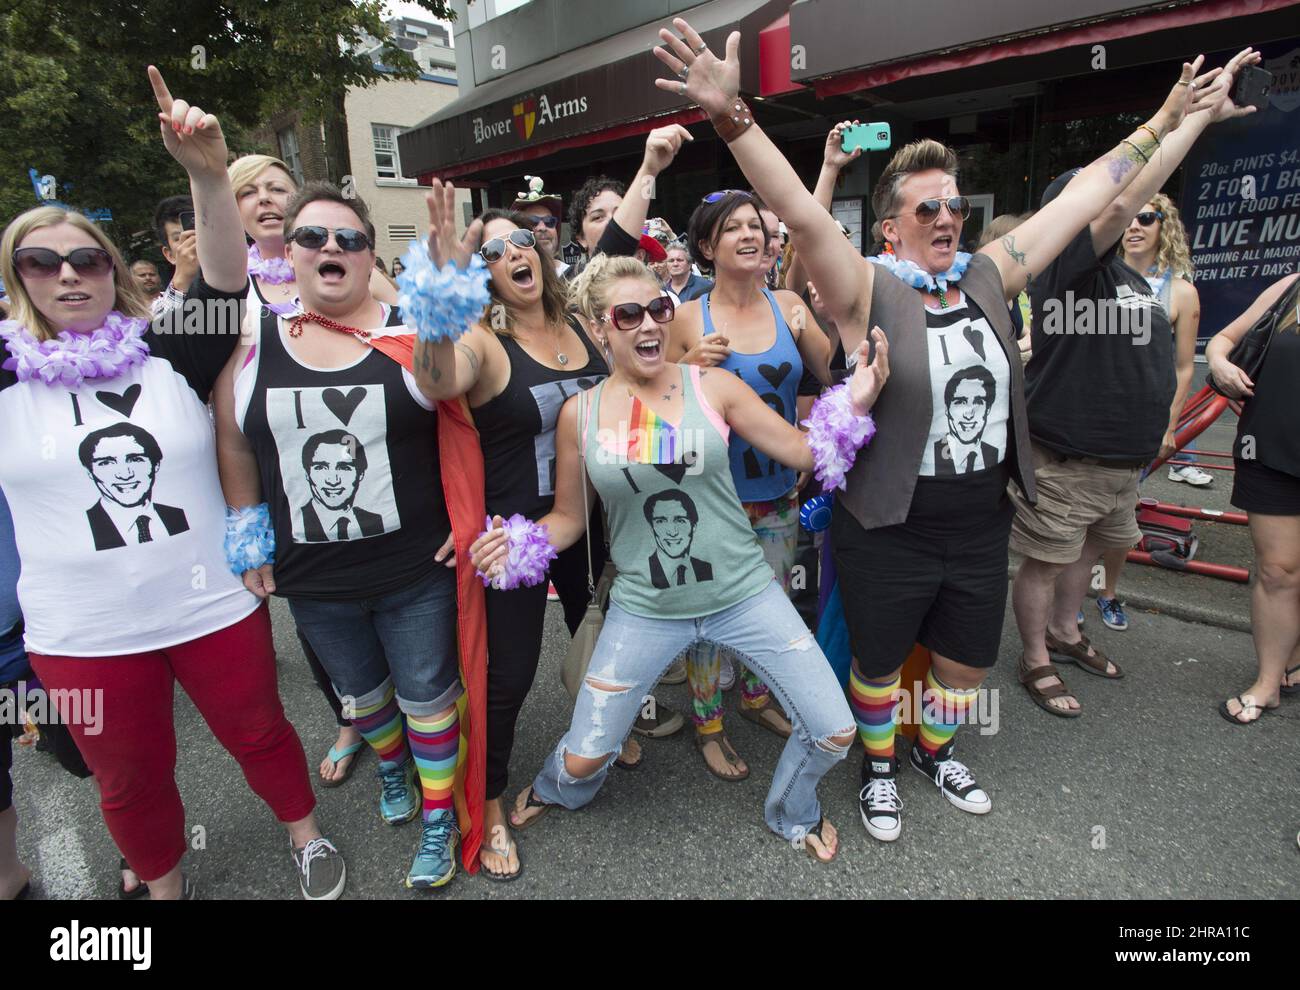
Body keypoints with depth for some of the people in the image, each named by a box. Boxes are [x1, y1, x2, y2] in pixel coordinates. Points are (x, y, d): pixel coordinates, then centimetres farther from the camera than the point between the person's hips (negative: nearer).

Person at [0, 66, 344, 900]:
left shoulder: (170, 355, -4)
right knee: (130, 777, 20)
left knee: (258, 731, 18)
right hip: (81, 633, 1)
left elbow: (227, 282, -17)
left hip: (213, 604, -1)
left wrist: (210, 175, -32)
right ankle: (165, 886, 46)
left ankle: (307, 837, 43)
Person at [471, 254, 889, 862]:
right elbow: (569, 518, 4)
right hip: (645, 609, 0)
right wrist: (520, 542, -15)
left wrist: (854, 404, -19)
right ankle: (560, 788, 51)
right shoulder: (580, 414, -4)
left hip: (744, 594, 1)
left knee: (834, 732, 3)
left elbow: (804, 453, -3)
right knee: (585, 758, 9)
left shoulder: (713, 388, -6)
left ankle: (791, 814, 38)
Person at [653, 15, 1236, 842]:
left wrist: (1166, 122, 16)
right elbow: (800, 214, -26)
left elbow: (1085, 196, 11)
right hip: (888, 533, -5)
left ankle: (936, 753, 51)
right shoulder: (869, 292, -13)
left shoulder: (990, 277, 3)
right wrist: (732, 116, -36)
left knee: (967, 664, 22)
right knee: (879, 665, 16)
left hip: (981, 527, 5)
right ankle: (880, 769, 44)